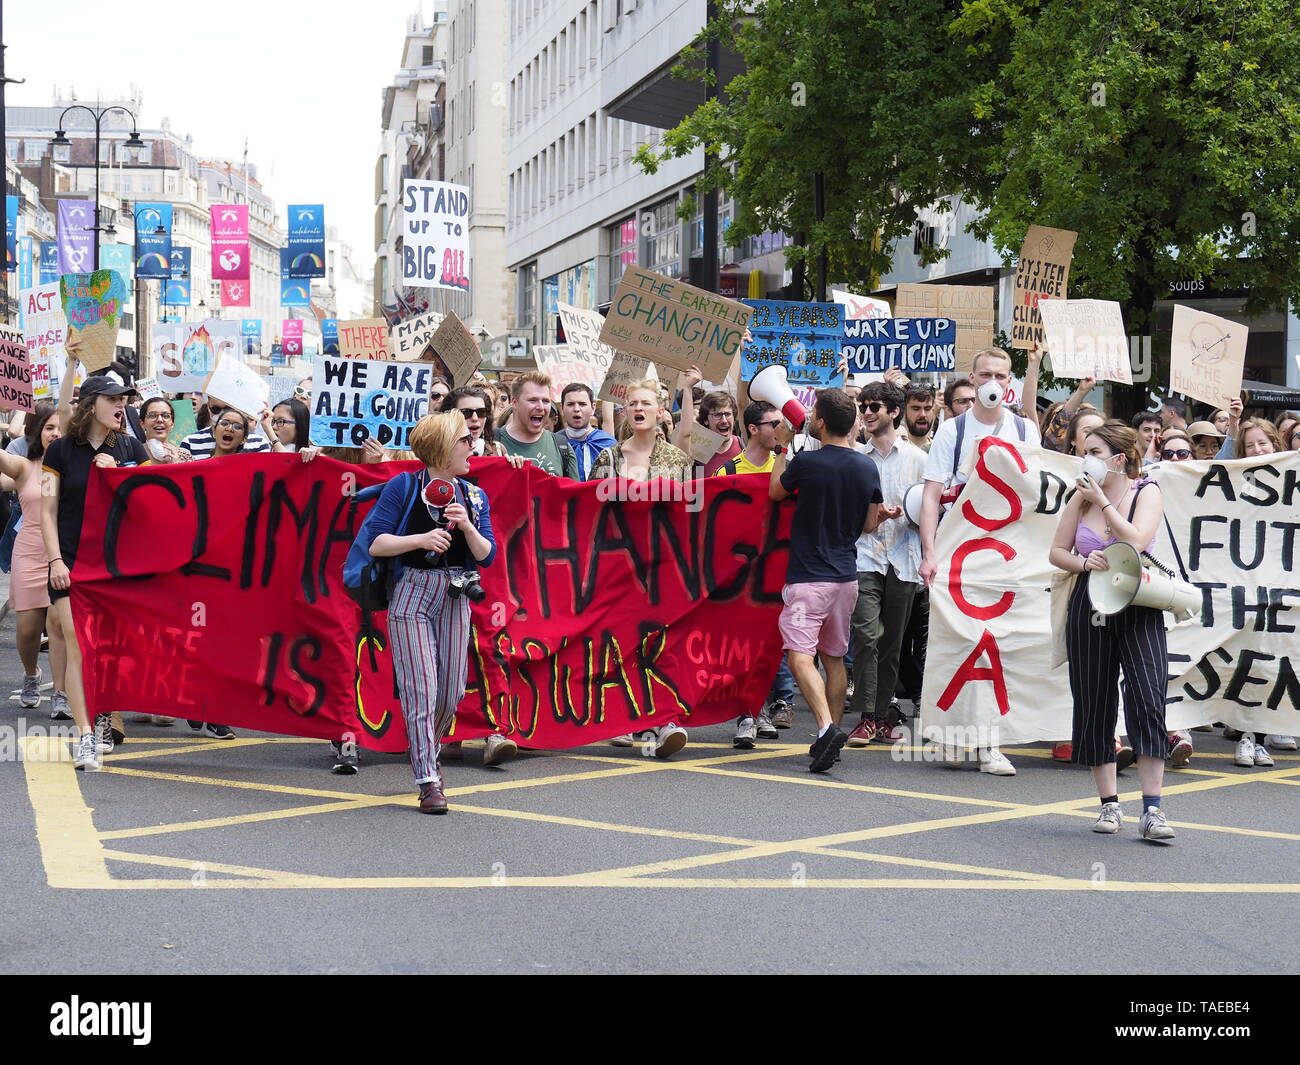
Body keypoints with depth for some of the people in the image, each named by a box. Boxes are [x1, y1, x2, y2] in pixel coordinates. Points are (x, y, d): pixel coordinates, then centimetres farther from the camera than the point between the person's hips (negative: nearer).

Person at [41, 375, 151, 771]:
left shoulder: (130, 448, 9)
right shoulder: (61, 450, 3)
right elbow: (48, 511, 3)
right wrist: (55, 559, -6)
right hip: (73, 562, -2)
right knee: (78, 646, -11)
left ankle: (103, 718, 20)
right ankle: (86, 736, -12)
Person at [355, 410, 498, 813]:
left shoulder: (474, 495, 9)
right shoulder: (404, 486, -5)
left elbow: (487, 556, 4)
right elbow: (373, 543, -9)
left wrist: (467, 526, -13)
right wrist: (421, 539, -20)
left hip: (455, 598, 5)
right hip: (411, 594, -5)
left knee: (452, 690, 5)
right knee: (420, 689, -9)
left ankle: (426, 753, 32)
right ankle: (428, 780, -4)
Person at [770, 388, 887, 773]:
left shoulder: (807, 462, -13)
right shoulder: (867, 468, 3)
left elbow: (775, 492, 7)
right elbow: (869, 525, 11)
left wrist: (783, 447, 17)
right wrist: (885, 513, 31)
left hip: (808, 577, -6)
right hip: (846, 576, 6)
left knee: (800, 656, -13)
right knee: (834, 657, 17)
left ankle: (826, 727, -31)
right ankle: (832, 734, 19)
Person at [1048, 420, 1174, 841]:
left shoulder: (1147, 492, -2)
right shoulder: (1081, 497, 7)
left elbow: (1136, 541, -18)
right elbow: (1057, 552, 10)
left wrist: (1102, 501, -12)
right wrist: (1084, 562, -10)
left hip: (1138, 609, -3)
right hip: (1090, 608, 4)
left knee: (1147, 698, -15)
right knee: (1094, 707, 4)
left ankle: (1152, 810, -15)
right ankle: (1109, 805, 15)